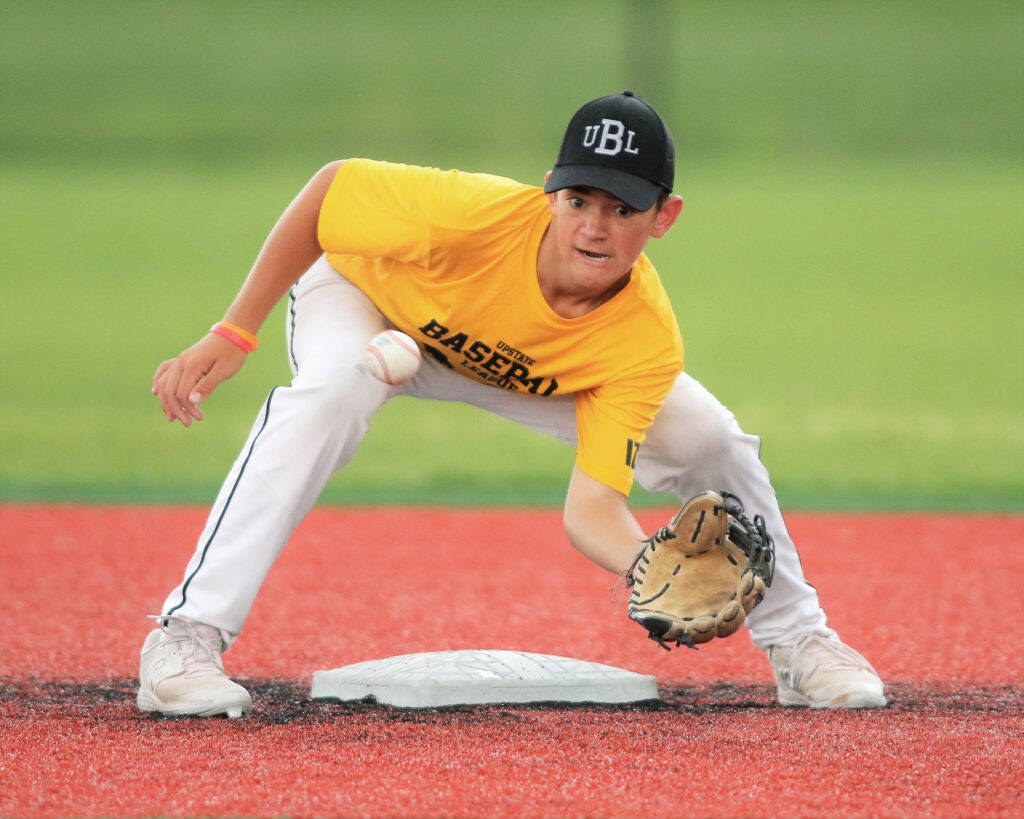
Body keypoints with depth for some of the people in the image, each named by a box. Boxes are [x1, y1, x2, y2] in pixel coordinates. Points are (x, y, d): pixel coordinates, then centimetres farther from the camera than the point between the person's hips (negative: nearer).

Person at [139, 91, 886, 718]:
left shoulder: (647, 343, -32)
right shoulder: (475, 216, -43)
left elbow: (592, 506, -34)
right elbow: (330, 189, -27)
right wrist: (234, 335, -26)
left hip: (538, 370, 3)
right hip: (367, 292, -3)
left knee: (711, 439, -7)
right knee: (335, 390, -39)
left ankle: (797, 640, 21)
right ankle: (186, 639, -34)